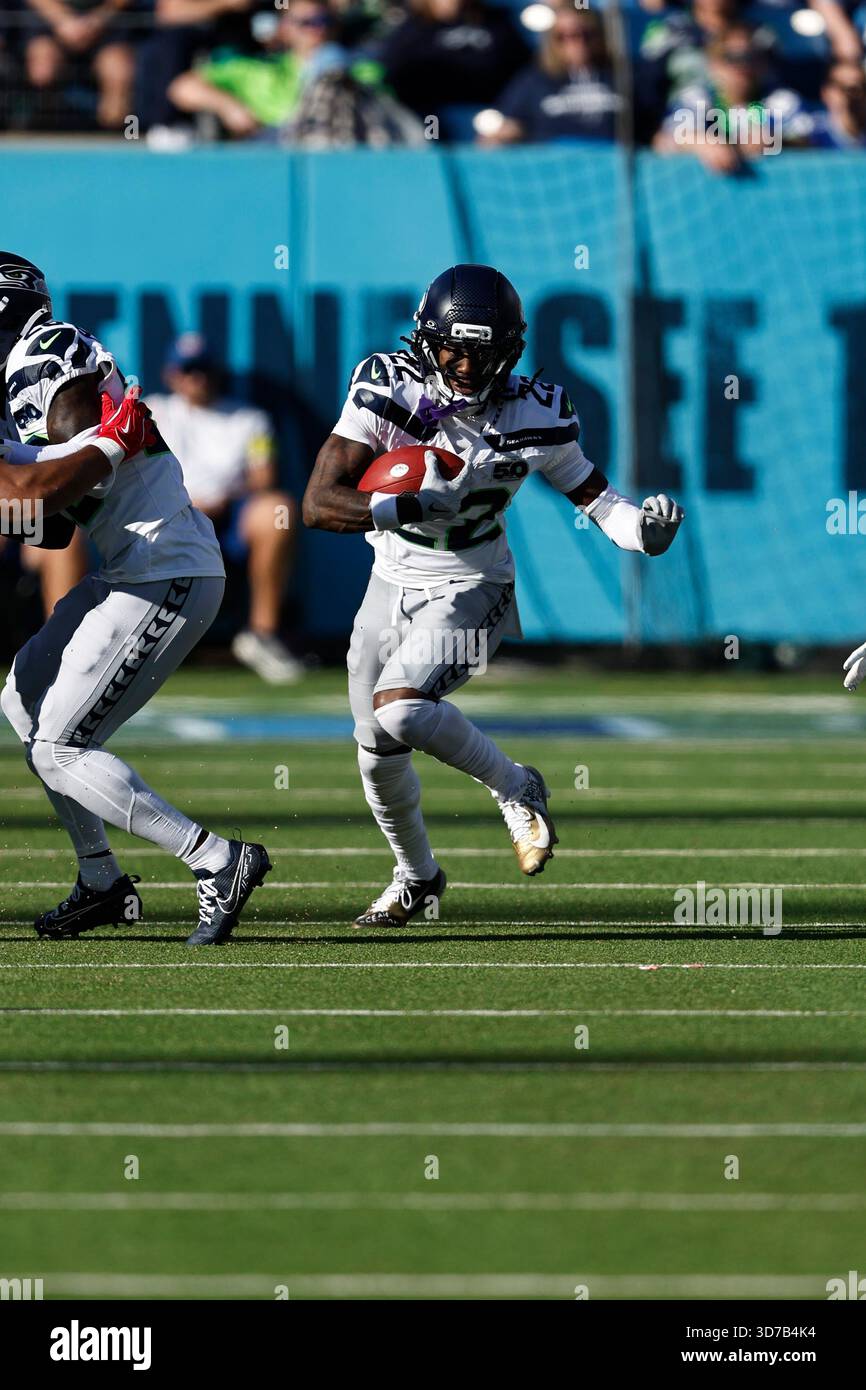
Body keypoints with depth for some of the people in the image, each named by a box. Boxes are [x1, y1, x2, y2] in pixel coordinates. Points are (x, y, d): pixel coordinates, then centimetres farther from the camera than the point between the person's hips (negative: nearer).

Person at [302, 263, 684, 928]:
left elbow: (589, 491, -1)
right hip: (392, 587, 3)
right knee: (378, 750, 11)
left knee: (398, 710, -27)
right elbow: (319, 502, -24)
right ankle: (417, 874, 38)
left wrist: (641, 526, -23)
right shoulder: (388, 390, -19)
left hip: (469, 593, -3)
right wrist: (406, 508, -40)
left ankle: (516, 789, -2)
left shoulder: (534, 417, -16)